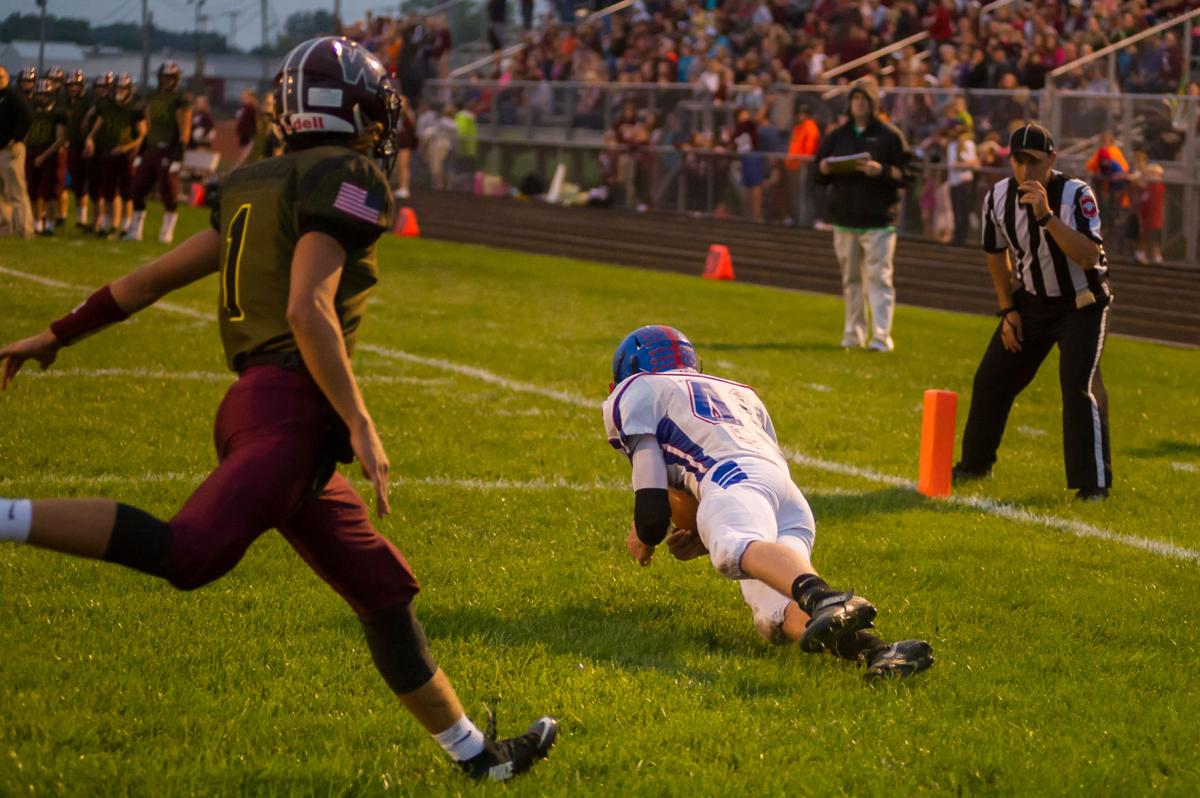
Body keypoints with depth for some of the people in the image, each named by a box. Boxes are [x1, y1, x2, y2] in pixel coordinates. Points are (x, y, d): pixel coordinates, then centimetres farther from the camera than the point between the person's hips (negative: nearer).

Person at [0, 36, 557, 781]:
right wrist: (362, 426, -16)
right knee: (190, 554, -28)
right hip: (291, 406, -10)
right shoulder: (348, 180, -4)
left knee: (384, 590, 16)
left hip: (255, 408, 10)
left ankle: (472, 750, 23)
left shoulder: (259, 187, 22)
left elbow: (155, 277, 22)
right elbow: (308, 310, -16)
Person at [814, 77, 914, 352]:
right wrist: (824, 169, -7)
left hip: (878, 221, -5)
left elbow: (907, 174, -3)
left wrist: (881, 171, -20)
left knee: (878, 277, -10)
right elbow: (819, 174, 17)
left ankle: (881, 336, -14)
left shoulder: (890, 136, 1)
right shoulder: (837, 136, 14)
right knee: (850, 279, 10)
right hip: (845, 219, 5)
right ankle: (853, 334, 18)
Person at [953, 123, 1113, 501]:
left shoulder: (1076, 195, -25)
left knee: (1079, 385, -20)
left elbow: (1090, 257, -36)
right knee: (991, 380, 6)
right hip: (1031, 302, 5)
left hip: (1082, 305, -5)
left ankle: (1094, 482, -11)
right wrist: (1008, 310, 4)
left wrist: (1046, 216, -42)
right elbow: (997, 256, 7)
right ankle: (974, 464, 27)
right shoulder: (998, 198, -10)